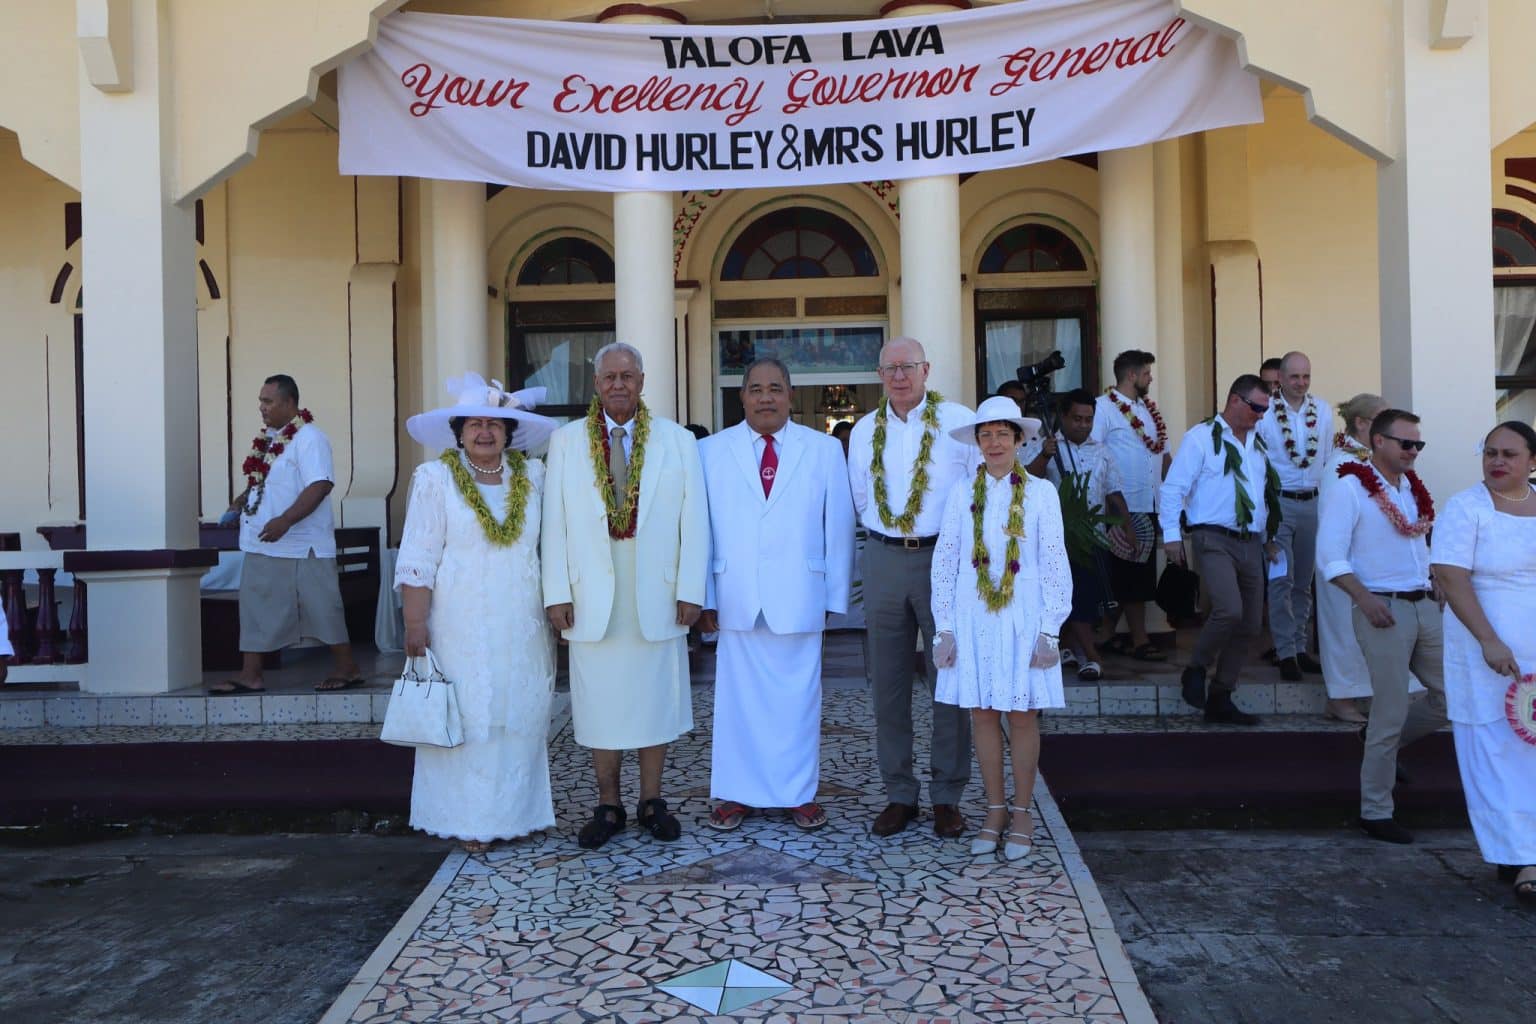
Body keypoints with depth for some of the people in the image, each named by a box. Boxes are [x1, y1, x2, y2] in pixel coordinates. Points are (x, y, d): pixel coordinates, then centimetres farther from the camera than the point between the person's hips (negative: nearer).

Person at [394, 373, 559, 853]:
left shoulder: (534, 476, 7)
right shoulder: (435, 478, -1)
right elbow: (417, 560, -4)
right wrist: (415, 625, -9)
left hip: (523, 627, 3)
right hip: (462, 627, -3)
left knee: (522, 717, 6)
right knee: (467, 718, 0)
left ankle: (518, 812, 18)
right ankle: (469, 822, 10)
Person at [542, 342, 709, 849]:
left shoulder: (677, 441, 4)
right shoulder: (566, 441, 5)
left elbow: (694, 521, 1)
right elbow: (554, 523, 3)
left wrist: (690, 591, -5)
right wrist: (557, 594, -4)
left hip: (657, 595, 0)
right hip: (592, 597, 0)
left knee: (656, 698, 8)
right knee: (600, 702, 6)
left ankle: (652, 801, 22)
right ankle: (607, 805, 19)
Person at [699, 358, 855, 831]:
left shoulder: (824, 450, 6)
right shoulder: (712, 451, 6)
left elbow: (838, 526, 6)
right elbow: (702, 527, 4)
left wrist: (835, 594, 3)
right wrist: (706, 596, 0)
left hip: (799, 597, 0)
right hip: (737, 598, 0)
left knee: (798, 698, 6)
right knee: (738, 697, 5)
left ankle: (800, 793, 19)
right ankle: (736, 793, 19)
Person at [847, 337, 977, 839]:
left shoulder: (959, 422, -2)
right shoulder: (864, 431, 10)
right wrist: (885, 533, 13)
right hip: (883, 559, 4)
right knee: (887, 682, 7)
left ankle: (947, 797, 15)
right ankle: (899, 794, 19)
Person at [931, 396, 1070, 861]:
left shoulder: (1040, 493, -2)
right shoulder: (962, 492, 1)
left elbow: (1055, 565, -1)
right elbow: (944, 562, 3)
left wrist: (1048, 630, -4)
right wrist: (945, 628, 1)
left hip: (1022, 620, -1)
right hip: (973, 620, 1)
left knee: (1022, 715, 5)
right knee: (983, 714, 7)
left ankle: (1022, 814, 21)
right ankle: (995, 810, 22)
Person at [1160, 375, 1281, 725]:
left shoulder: (1258, 443, 18)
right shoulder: (1201, 437, -4)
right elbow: (1173, 488, -8)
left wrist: (1268, 536, 23)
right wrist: (1172, 535, -13)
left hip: (1251, 543, 7)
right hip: (1214, 540, -7)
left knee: (1250, 624, 6)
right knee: (1230, 610, -25)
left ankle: (1220, 699, 17)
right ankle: (1196, 671, 1)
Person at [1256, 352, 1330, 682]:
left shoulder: (1323, 410, 6)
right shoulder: (1264, 412, -8)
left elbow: (1329, 457, 11)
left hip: (1312, 503, 4)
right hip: (1278, 503, -4)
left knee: (1304, 581, 12)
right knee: (1281, 580, -6)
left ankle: (1301, 648, 21)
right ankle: (1286, 653, 1)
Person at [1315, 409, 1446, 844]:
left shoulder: (1412, 488, 13)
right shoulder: (1349, 489, -10)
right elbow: (1330, 557, -16)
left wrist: (1436, 590, 9)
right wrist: (1365, 600, -25)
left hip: (1425, 607, 7)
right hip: (1384, 610, -7)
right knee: (1391, 712, -2)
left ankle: (1382, 743, 31)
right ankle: (1375, 812, 12)